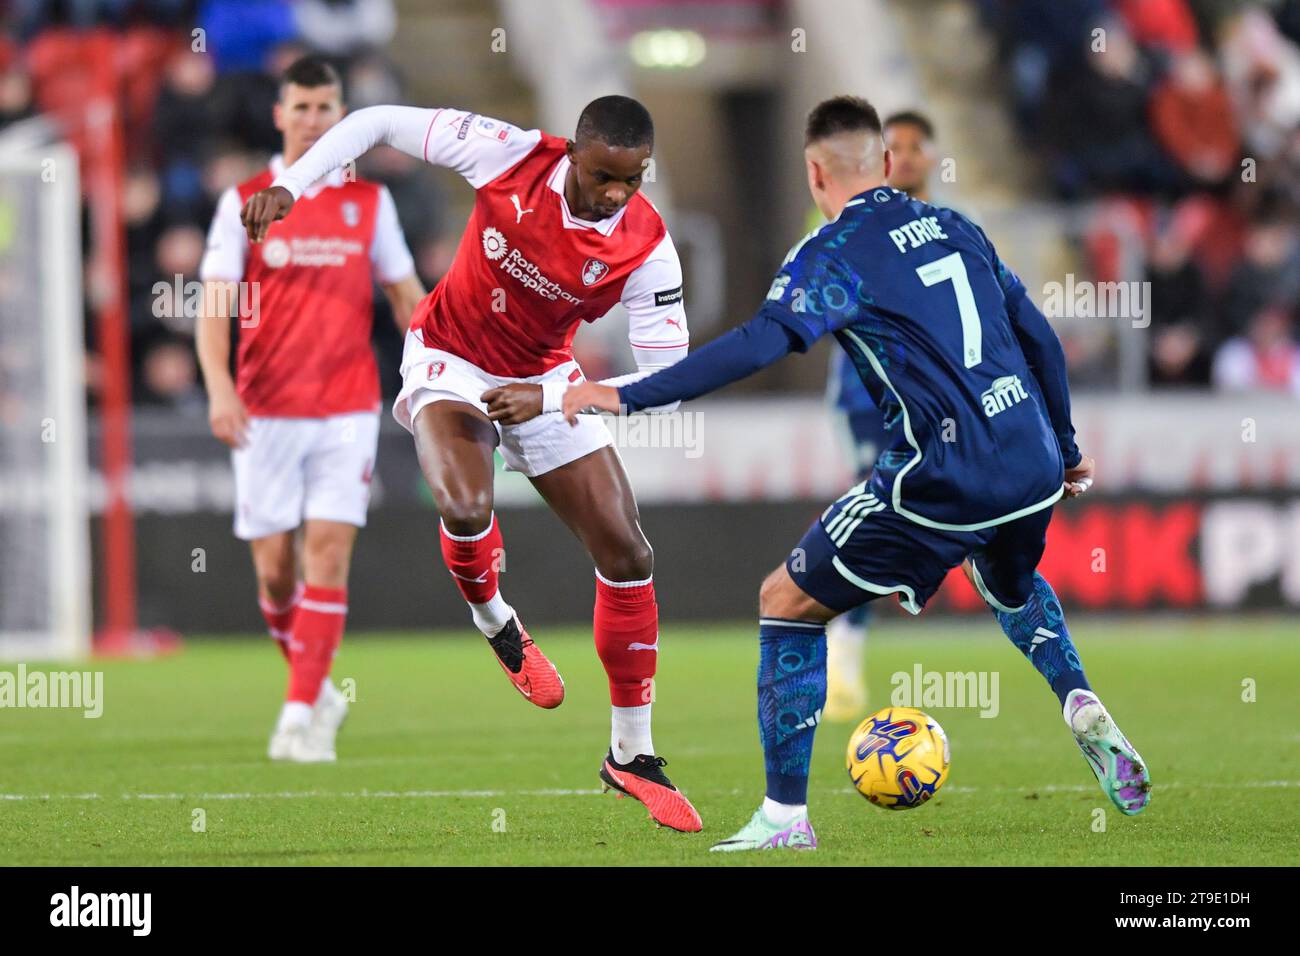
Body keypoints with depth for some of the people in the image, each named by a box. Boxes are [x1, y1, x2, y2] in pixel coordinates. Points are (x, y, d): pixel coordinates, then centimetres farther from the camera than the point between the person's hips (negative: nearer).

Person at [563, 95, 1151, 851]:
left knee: (788, 604, 6)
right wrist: (1066, 449, 32)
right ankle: (1082, 707, 16)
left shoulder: (836, 252, -4)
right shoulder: (953, 227, 15)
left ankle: (786, 816, 2)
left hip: (944, 479, -7)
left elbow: (759, 344, -18)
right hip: (1033, 469, 7)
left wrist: (626, 395, -18)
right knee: (1012, 586, 40)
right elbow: (1039, 338, 19)